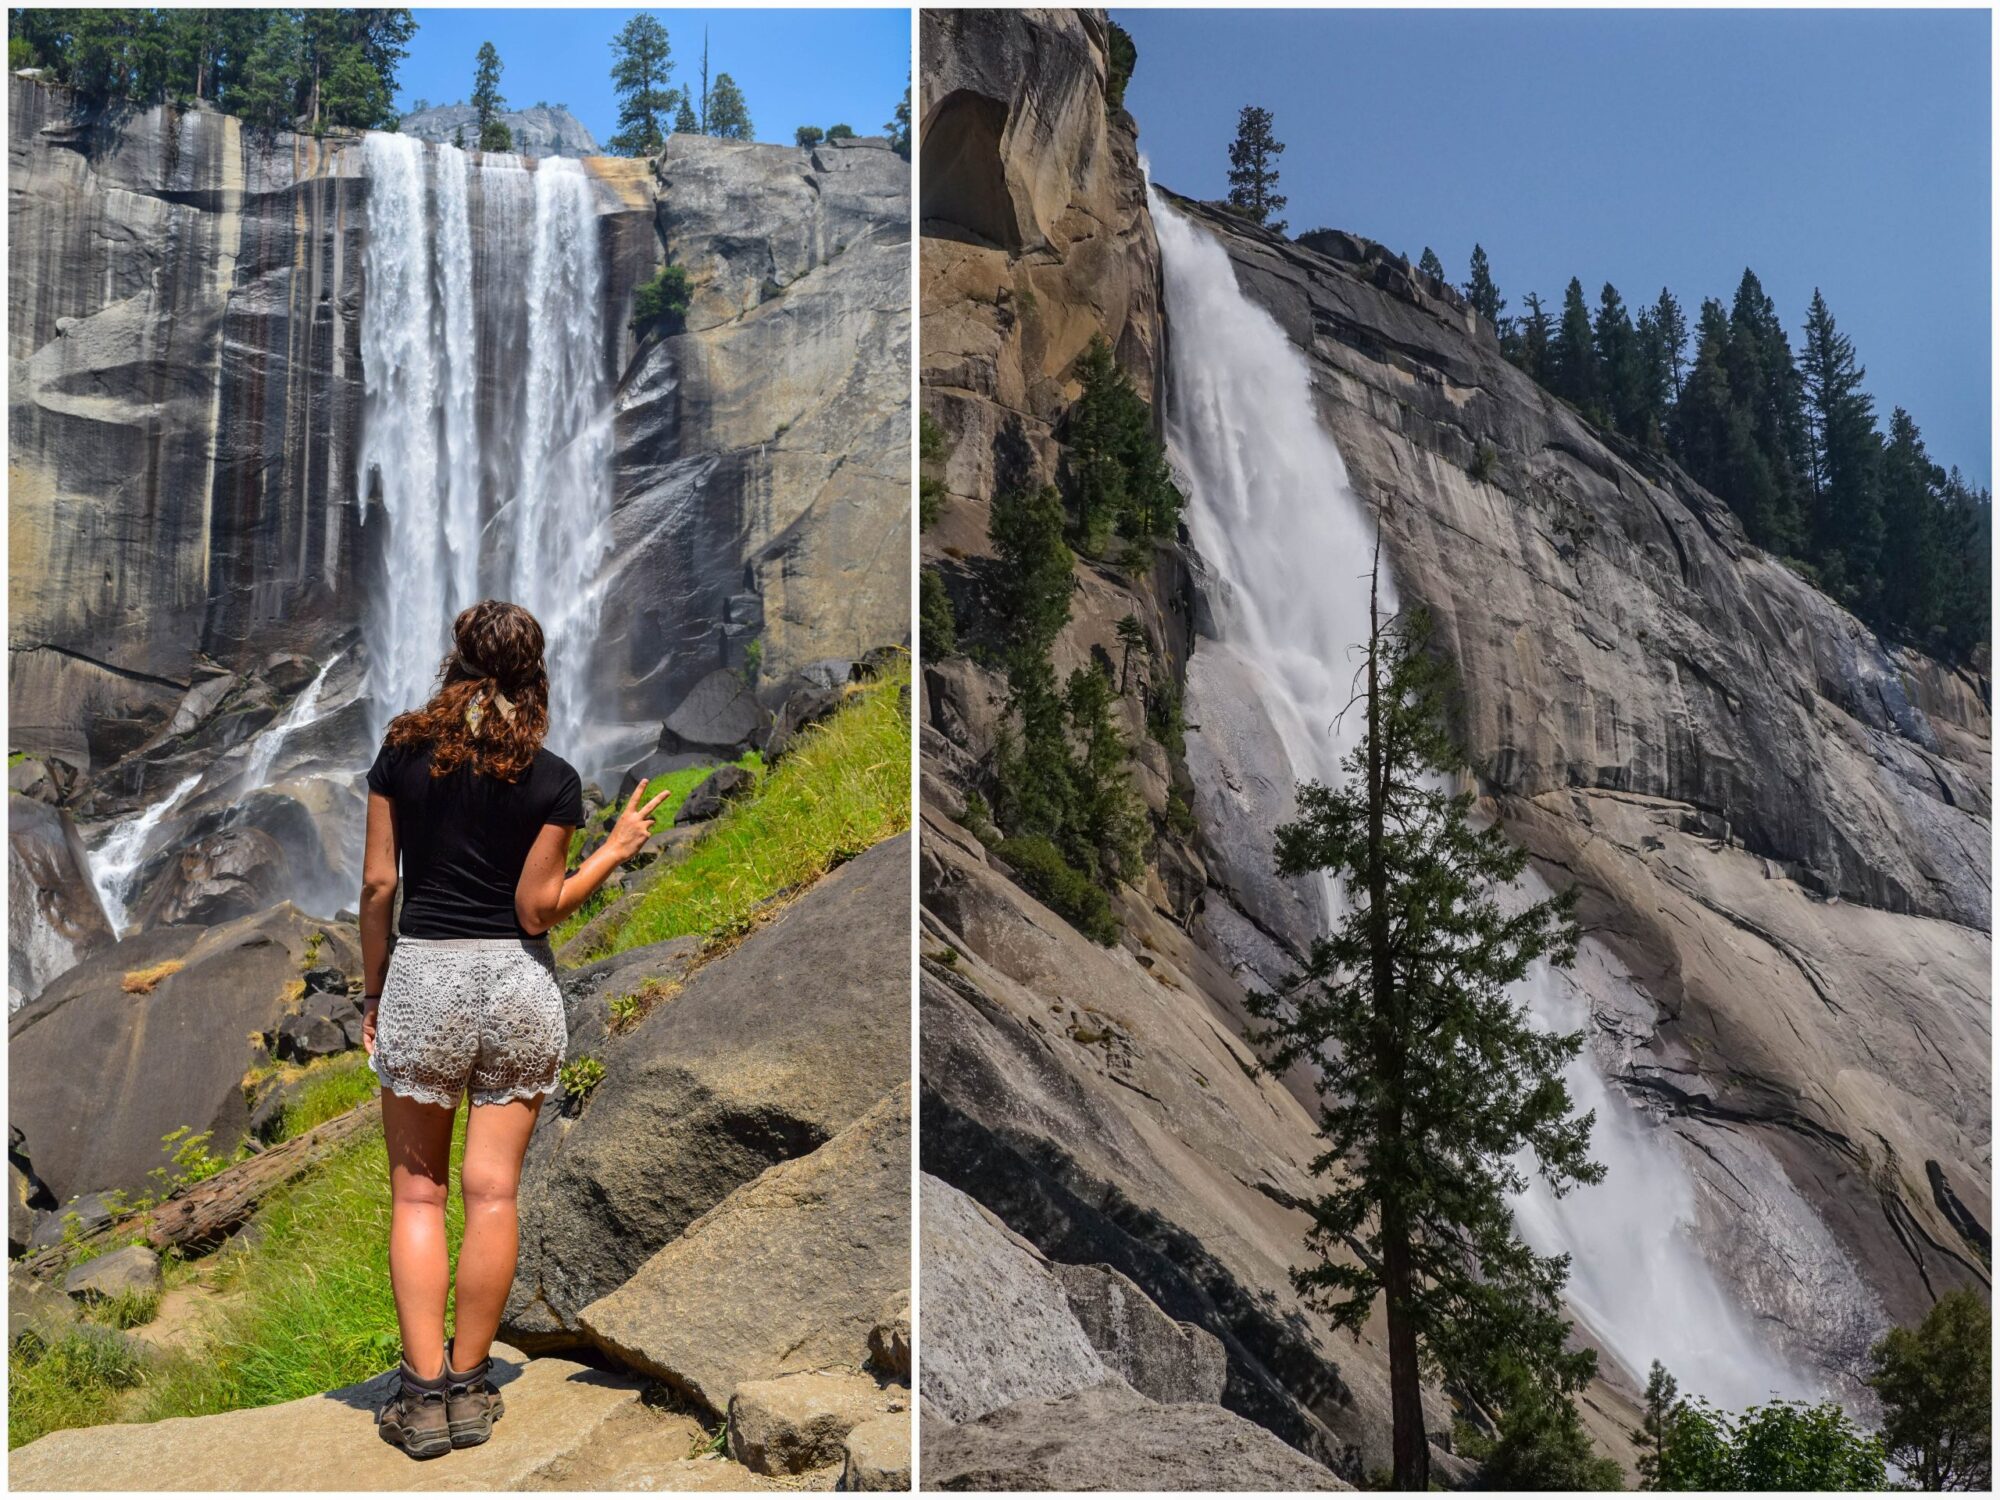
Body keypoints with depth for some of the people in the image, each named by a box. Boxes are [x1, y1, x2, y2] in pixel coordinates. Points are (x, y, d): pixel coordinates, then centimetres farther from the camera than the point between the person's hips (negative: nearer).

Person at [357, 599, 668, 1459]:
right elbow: (537, 909, -5)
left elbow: (377, 884, 1)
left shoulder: (402, 753, 0)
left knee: (417, 1192, 9)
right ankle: (469, 1387, 17)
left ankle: (422, 1395, 7)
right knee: (493, 1192, 7)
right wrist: (617, 849, 5)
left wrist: (373, 992, 11)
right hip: (517, 983, 0)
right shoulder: (551, 780, -5)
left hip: (422, 976, 1)